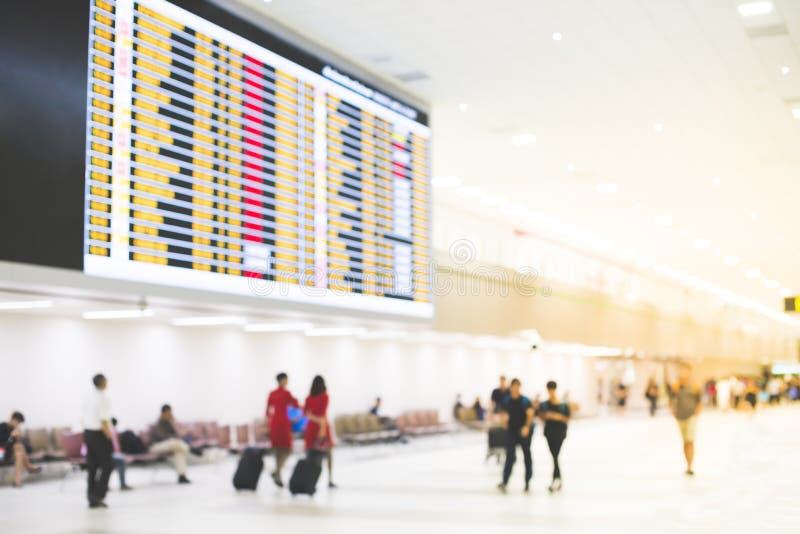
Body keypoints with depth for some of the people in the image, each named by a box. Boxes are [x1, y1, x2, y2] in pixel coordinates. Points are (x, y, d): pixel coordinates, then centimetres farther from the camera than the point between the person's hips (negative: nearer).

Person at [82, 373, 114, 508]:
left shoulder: (89, 397, 9)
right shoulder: (103, 398, -15)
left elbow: (85, 418, 12)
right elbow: (104, 422, -20)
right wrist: (110, 438, -14)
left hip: (87, 433, 8)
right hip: (99, 434, -8)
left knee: (92, 466, 11)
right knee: (107, 465, 1)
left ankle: (92, 499, 14)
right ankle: (99, 496, -4)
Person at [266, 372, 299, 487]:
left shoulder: (272, 393, 9)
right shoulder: (286, 393, -9)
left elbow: (268, 410, 13)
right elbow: (296, 405, -4)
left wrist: (268, 423, 22)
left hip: (274, 422, 7)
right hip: (283, 422, -7)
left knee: (278, 450, 10)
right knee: (287, 450, -2)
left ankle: (278, 476, 9)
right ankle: (277, 472, -18)